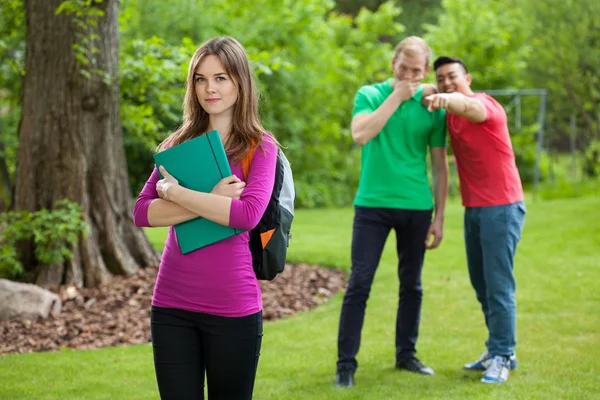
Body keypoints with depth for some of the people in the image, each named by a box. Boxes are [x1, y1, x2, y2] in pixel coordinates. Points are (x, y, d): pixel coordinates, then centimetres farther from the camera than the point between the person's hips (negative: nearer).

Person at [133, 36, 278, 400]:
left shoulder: (260, 147, -1)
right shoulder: (179, 144, 10)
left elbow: (248, 213, -18)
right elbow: (142, 212, -2)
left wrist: (174, 192, -12)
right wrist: (208, 201, -14)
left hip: (232, 310, -3)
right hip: (171, 306, 3)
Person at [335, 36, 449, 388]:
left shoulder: (432, 106, 4)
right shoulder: (370, 95, 0)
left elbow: (440, 165, 6)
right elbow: (360, 134, -19)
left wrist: (440, 217, 3)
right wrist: (395, 96, -16)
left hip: (416, 207, 2)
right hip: (373, 203, -2)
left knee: (412, 284, 10)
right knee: (360, 283, -5)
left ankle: (406, 354, 23)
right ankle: (346, 362, -1)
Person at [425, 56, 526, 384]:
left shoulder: (486, 104, -16)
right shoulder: (449, 115, 12)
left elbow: (471, 107, -37)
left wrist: (446, 100, -59)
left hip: (502, 207, -8)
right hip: (473, 208, 8)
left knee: (498, 285, -8)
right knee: (480, 284, 10)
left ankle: (501, 357, -5)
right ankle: (498, 351, 19)